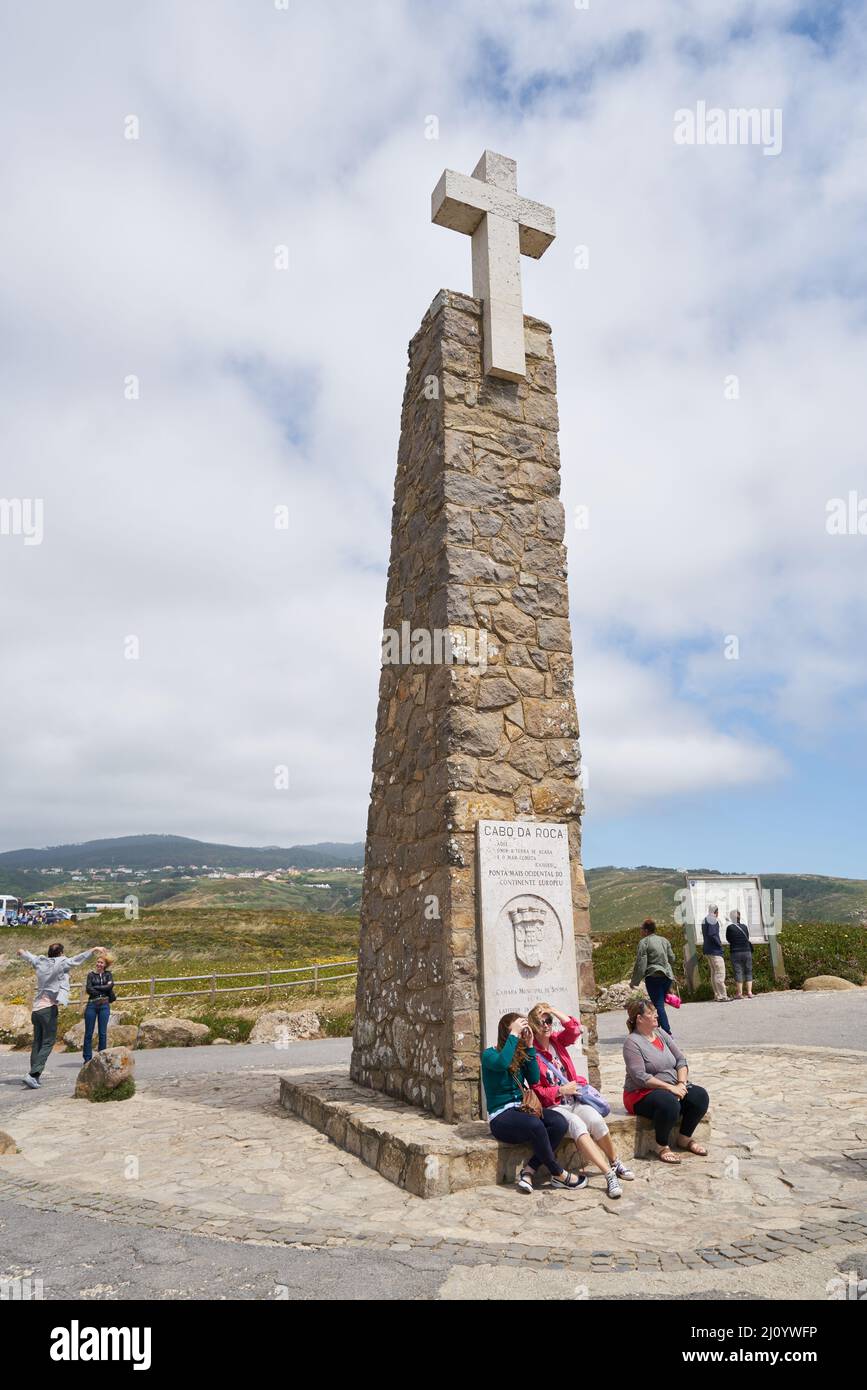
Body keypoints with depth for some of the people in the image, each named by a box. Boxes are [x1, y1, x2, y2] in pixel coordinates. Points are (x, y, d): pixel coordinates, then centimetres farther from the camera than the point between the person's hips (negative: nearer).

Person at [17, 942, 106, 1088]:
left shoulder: (40, 962, 11)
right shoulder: (61, 963, -6)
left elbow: (29, 957, 32)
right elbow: (78, 958, -20)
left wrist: (22, 953, 53)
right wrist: (93, 950, -27)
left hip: (36, 1008, 7)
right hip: (49, 1008, -7)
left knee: (37, 1042, 12)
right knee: (47, 1043, -4)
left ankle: (35, 1076, 12)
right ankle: (33, 1075, -15)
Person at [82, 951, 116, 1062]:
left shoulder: (108, 974, 11)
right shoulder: (91, 974, 7)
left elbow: (110, 985, -8)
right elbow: (88, 989, -8)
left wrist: (96, 987, -8)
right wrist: (104, 989, -8)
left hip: (104, 1006, 1)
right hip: (92, 1005, -1)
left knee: (103, 1033, 3)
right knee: (89, 1033, 1)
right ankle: (87, 1058, 9)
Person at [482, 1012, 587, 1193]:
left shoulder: (520, 1055, 11)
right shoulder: (490, 1054, -7)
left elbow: (534, 1079, -1)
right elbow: (501, 1064, -30)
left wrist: (530, 1046, -4)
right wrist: (514, 1034, -23)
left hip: (522, 1110, 7)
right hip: (501, 1117, -6)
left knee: (559, 1122, -22)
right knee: (535, 1125, -36)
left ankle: (528, 1171, -15)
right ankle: (558, 1175, -16)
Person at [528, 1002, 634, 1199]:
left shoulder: (557, 1041, 9)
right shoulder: (531, 1053, -7)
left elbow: (574, 1028, -10)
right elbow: (537, 1091, -9)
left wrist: (553, 1010, -8)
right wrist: (561, 1090, -14)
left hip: (574, 1100, 5)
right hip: (552, 1107, -5)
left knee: (596, 1120, -24)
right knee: (577, 1125, -33)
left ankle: (615, 1163, -2)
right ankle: (609, 1175, -35)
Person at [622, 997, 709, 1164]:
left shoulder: (661, 1033, 9)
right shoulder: (632, 1043, -14)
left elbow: (681, 1059, 7)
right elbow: (640, 1077, -22)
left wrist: (681, 1084, -11)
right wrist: (670, 1087, -24)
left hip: (673, 1088, 7)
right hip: (642, 1094, -7)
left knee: (701, 1096, -15)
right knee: (669, 1103, -36)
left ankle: (685, 1138, 3)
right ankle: (661, 1146, -13)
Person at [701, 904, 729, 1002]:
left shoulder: (704, 920, 17)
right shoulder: (712, 920, -13)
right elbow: (712, 934, -24)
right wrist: (719, 943, -13)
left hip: (707, 950, 10)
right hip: (715, 950, -10)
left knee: (714, 973, 10)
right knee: (720, 973, -8)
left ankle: (717, 996, 11)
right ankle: (722, 996, -9)